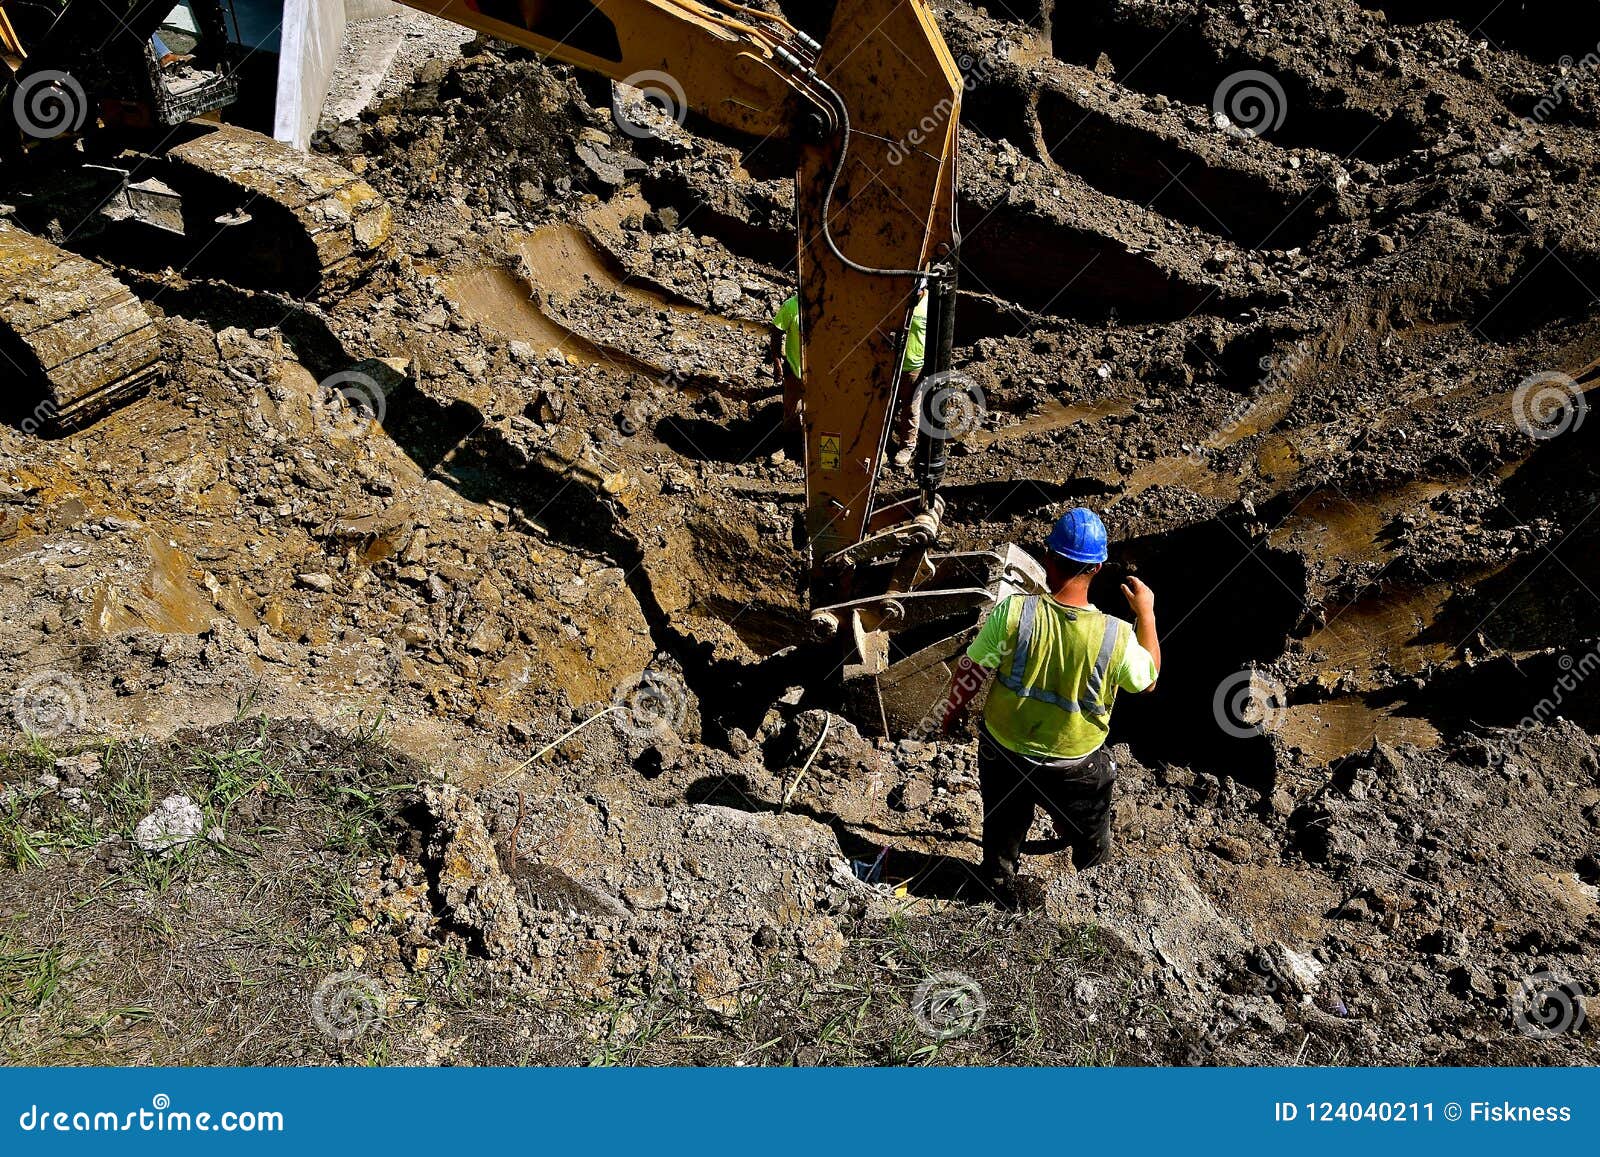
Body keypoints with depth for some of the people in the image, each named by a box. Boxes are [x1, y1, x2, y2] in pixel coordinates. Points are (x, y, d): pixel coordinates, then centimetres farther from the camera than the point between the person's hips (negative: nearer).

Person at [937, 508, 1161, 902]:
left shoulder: (1014, 612, -26)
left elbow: (970, 673, -15)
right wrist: (1146, 612, 9)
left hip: (1003, 751, 1)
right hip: (1075, 765, -1)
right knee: (1090, 842, 29)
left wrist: (950, 713, 5)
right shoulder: (1117, 636, -24)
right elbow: (1148, 678, -2)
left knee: (1003, 827, 29)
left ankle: (1000, 882, 54)